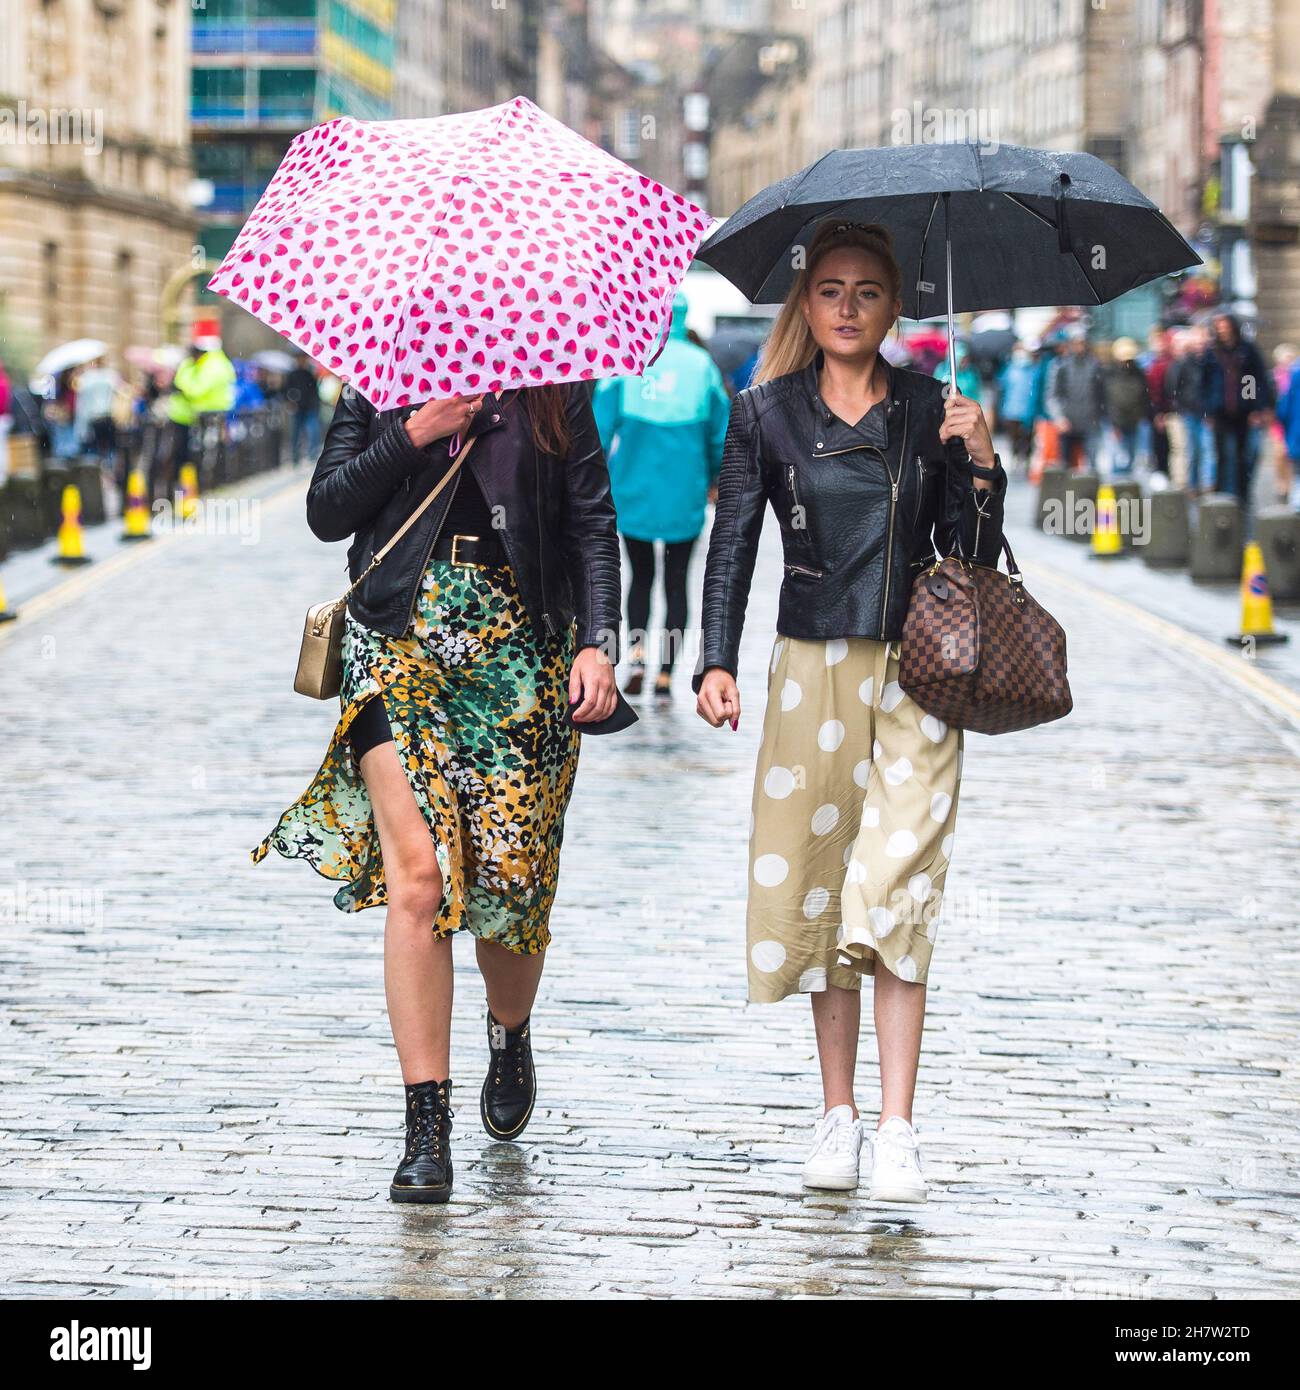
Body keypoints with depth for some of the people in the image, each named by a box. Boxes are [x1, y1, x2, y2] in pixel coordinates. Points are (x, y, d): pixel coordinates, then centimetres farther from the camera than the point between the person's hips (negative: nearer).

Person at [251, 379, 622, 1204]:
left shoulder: (554, 389, 9)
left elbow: (593, 524, 7)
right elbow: (327, 511, 1)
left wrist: (599, 641, -5)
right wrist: (414, 433, -10)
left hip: (520, 651, 1)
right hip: (399, 643, -1)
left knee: (512, 880, 1)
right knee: (418, 876, -14)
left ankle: (511, 1040, 35)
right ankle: (427, 1125, -12)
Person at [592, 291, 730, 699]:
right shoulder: (701, 365, -1)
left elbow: (600, 427, -7)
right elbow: (721, 432, 3)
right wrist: (715, 479, 18)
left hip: (633, 493, 0)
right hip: (684, 497, 0)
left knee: (641, 577, 17)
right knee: (676, 583, 9)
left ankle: (636, 652, -3)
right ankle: (666, 674, 3)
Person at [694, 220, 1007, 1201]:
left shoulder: (931, 410, 5)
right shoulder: (767, 412, 5)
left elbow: (974, 557, 5)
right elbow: (732, 544, 3)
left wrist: (981, 466, -11)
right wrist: (717, 661, -8)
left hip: (913, 674, -1)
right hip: (813, 671, 1)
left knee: (898, 886, -9)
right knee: (817, 884, 3)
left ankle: (897, 1131, -11)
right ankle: (839, 1116, 14)